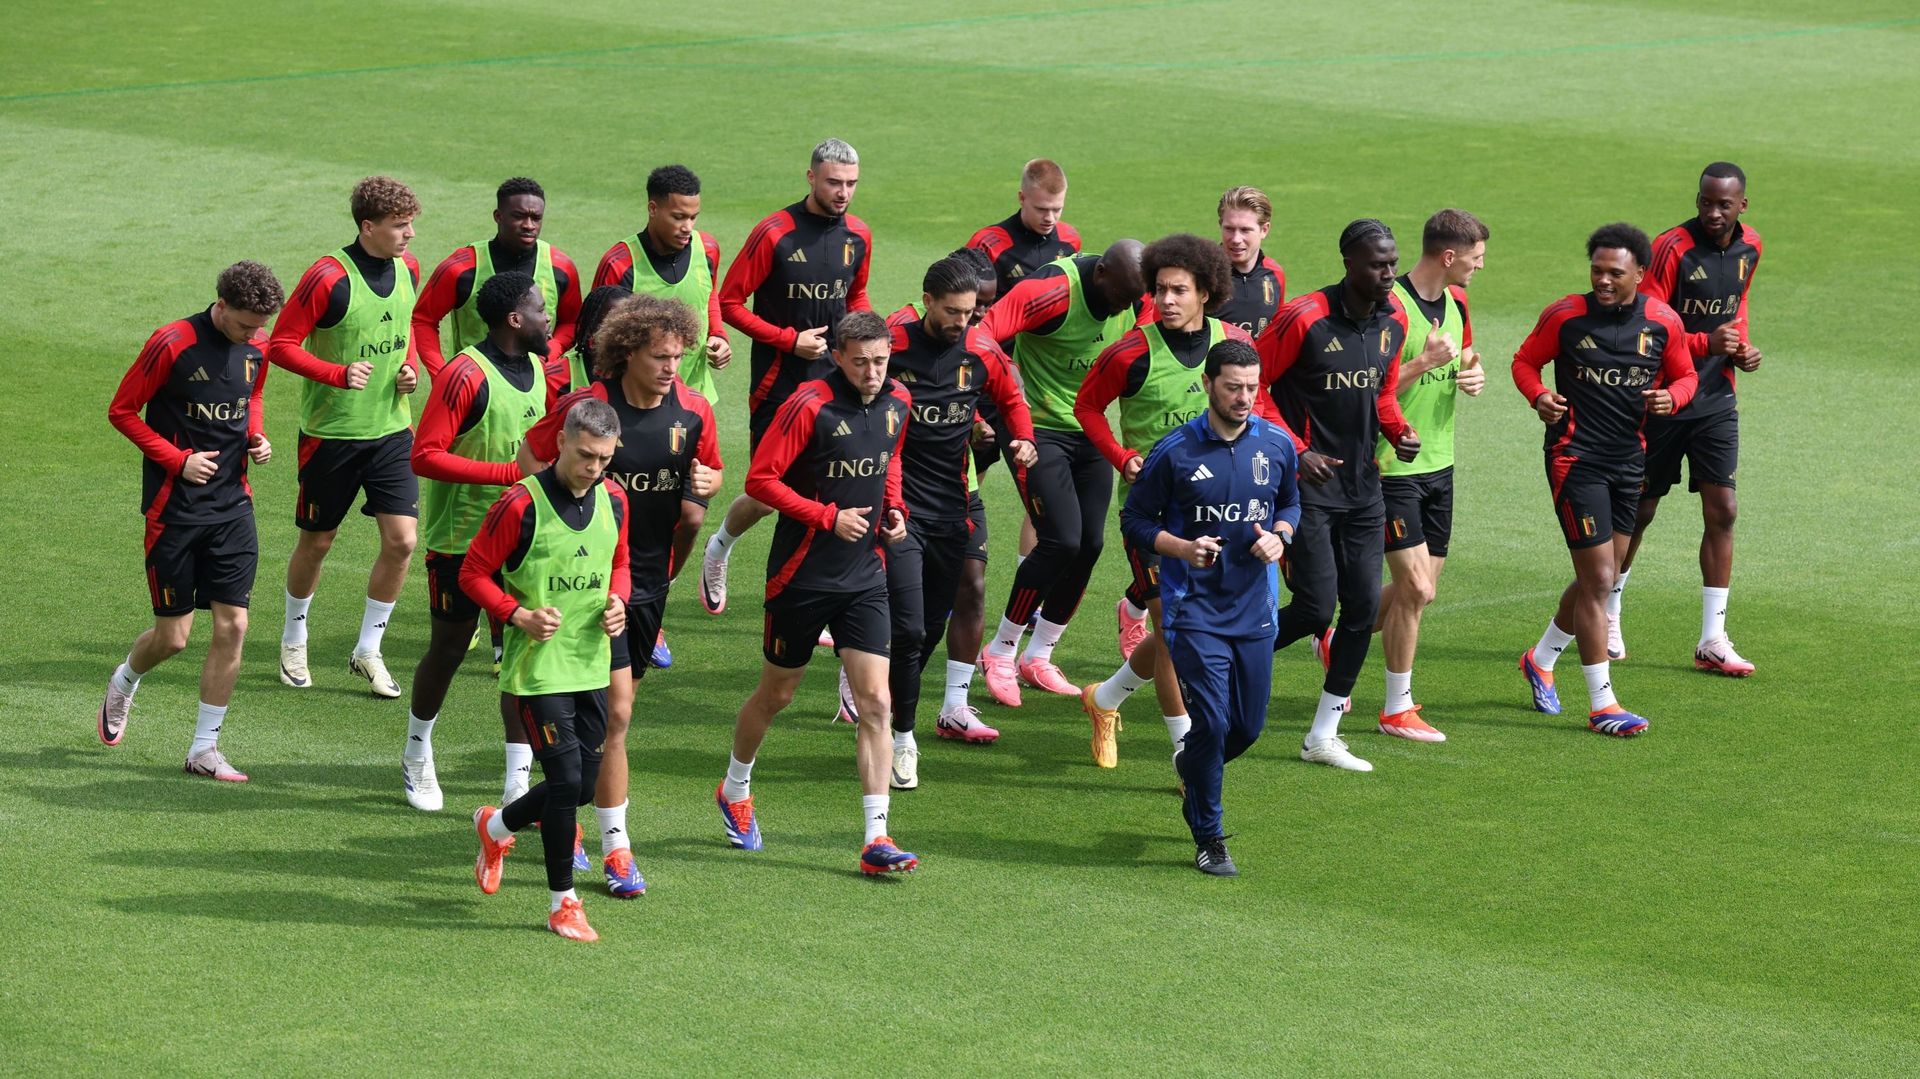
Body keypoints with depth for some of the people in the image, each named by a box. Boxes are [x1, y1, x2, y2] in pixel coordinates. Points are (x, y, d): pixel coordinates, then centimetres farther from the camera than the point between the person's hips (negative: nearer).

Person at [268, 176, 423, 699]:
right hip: (330, 433, -5)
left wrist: (410, 367, 2)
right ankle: (294, 640, 32)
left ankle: (368, 650, 12)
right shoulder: (329, 278, -19)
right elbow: (280, 345, -14)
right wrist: (339, 374, -25)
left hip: (391, 427, 5)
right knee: (317, 542, 9)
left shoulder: (407, 268, 1)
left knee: (402, 539, -4)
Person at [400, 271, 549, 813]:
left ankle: (518, 782, 6)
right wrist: (511, 473, -26)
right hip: (459, 538, -6)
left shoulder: (537, 369, 7)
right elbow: (425, 456, -22)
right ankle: (417, 754, 31)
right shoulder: (466, 374, -18)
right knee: (449, 647, 8)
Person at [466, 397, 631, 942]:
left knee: (581, 787, 10)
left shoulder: (613, 499, 3)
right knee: (566, 779, -10)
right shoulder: (522, 504, -15)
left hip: (592, 666, 6)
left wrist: (617, 602, 0)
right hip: (538, 668, -6)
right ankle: (563, 904, 5)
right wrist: (520, 615, -20)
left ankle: (496, 826, 39)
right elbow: (473, 573, -8)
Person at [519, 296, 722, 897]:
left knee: (614, 703, 14)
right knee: (616, 708, -11)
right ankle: (615, 847, -6)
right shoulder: (587, 407, -13)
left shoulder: (692, 412, -1)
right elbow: (530, 460, 0)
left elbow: (711, 471, 15)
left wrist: (704, 483, -8)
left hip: (653, 577, 5)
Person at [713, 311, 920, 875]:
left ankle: (877, 839, -8)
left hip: (865, 575, 4)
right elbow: (761, 479, -15)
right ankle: (735, 791, 40)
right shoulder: (810, 405, -16)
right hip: (802, 574, -4)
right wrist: (829, 517, -19)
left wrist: (894, 508, 4)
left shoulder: (897, 403, 3)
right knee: (776, 695, 13)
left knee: (875, 703, -7)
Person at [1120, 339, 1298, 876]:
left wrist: (1279, 538, -3)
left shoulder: (1277, 444, 2)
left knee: (1248, 727, 9)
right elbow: (1135, 519, -1)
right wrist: (1182, 547, -18)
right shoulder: (1174, 451, -9)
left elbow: (1289, 503, 19)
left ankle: (1191, 764, 44)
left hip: (1255, 607, 4)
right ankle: (1208, 840, 4)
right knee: (1212, 721, -12)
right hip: (1195, 608, -4)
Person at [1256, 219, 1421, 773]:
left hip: (1362, 486, 6)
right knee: (1316, 607, -13)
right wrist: (1295, 449, -18)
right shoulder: (1304, 319, -17)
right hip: (1307, 481, -6)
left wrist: (1398, 431, -1)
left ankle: (1324, 736, 13)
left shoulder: (1393, 319, 4)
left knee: (1364, 605, 3)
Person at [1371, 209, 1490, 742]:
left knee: (1420, 589, 11)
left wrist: (1474, 375, 1)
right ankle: (1397, 709, 5)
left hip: (1439, 463, 8)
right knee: (1415, 587, -8)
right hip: (1392, 468, -8)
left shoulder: (1456, 302, 8)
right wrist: (1424, 362, -27)